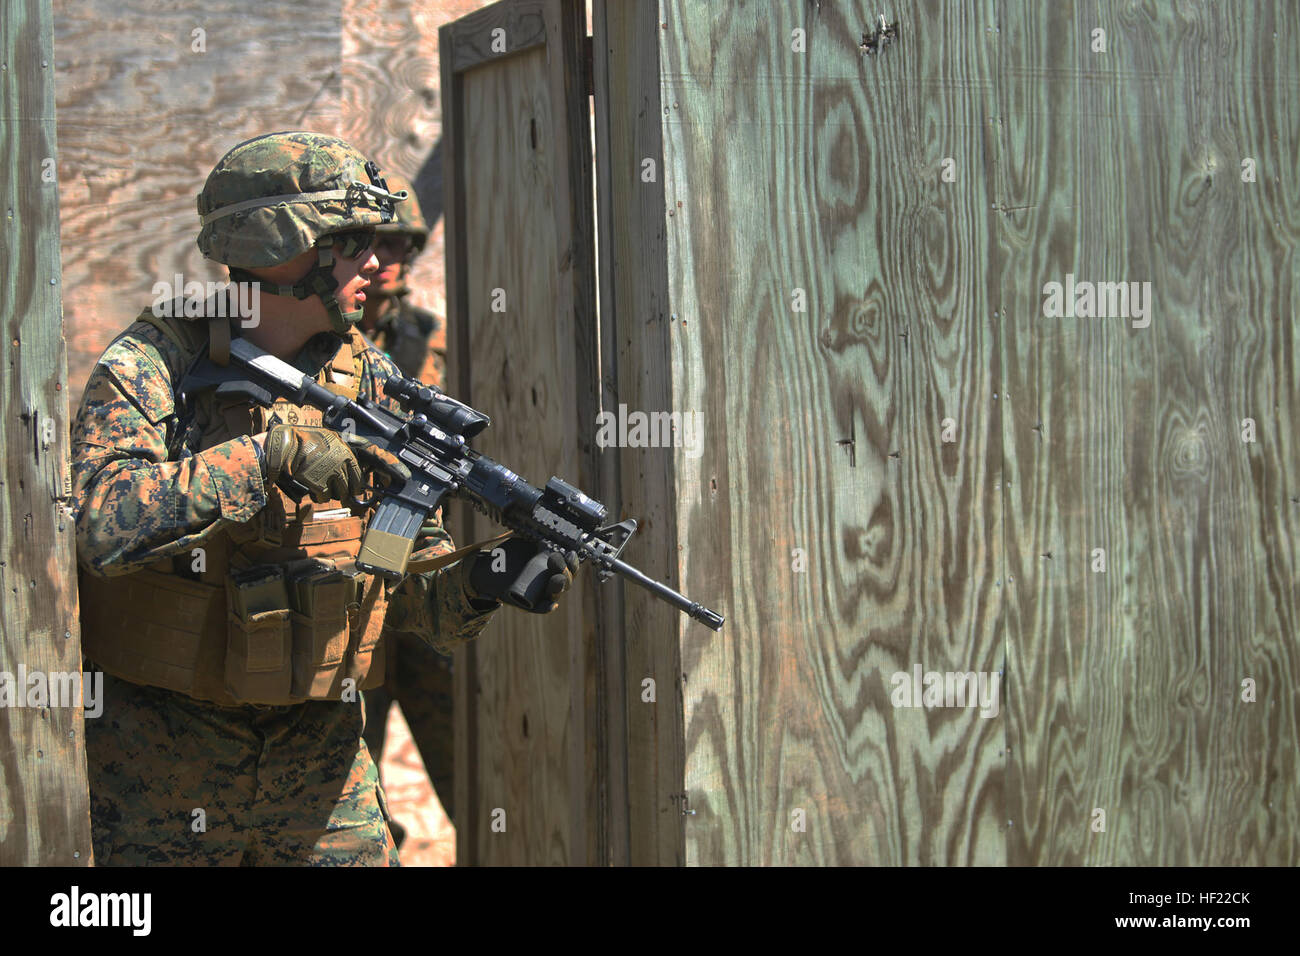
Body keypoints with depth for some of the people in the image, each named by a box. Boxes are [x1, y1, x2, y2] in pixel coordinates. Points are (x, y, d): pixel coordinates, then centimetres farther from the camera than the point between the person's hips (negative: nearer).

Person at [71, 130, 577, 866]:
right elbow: (103, 526, -28)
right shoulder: (150, 368, -10)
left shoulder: (371, 384, 5)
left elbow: (410, 586, 7)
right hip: (163, 761, -4)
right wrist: (266, 455, -29)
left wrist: (479, 585, -15)